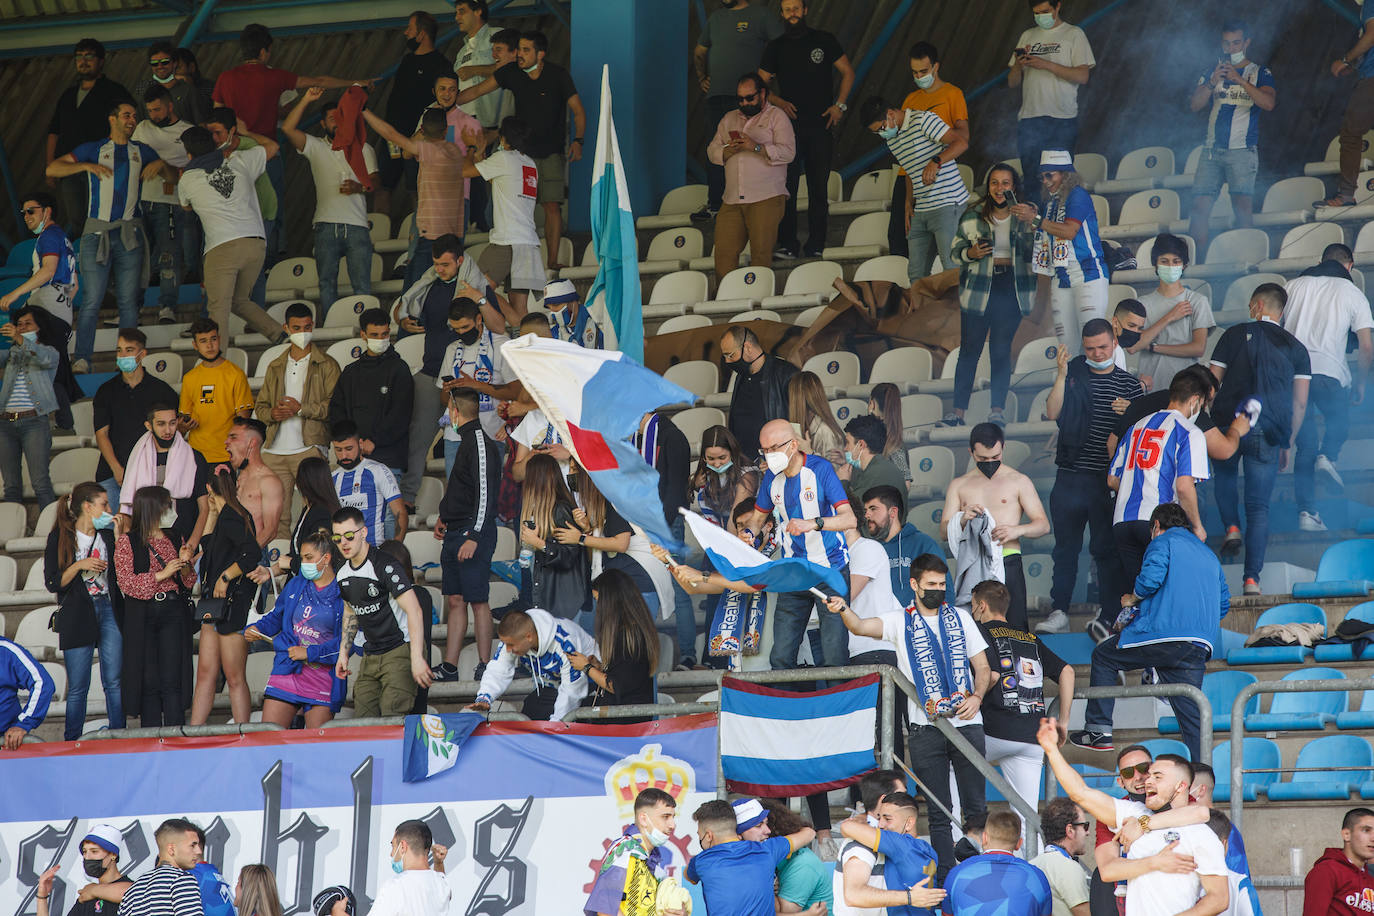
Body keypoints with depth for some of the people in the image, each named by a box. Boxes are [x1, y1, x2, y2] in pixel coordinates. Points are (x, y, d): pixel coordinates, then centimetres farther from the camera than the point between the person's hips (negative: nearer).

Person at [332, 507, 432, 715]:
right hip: (370, 657, 7)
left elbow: (414, 611, -22)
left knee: (392, 720, -20)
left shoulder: (384, 566, -17)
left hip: (400, 651, -7)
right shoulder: (343, 574, 8)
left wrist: (417, 658, -28)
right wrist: (343, 652, 20)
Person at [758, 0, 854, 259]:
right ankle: (787, 245, -4)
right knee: (787, 187, -6)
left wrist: (839, 105, 1)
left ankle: (816, 246, 4)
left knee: (819, 187, 1)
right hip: (789, 124, 0)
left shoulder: (824, 41, 7)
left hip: (821, 125, 0)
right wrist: (778, 101, -10)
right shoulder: (776, 47, 9)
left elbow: (847, 72, 12)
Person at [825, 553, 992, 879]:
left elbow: (983, 667, 12)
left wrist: (976, 697, -7)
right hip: (926, 729, -1)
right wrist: (843, 610, -34)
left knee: (975, 807, 2)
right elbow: (860, 627, -12)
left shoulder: (959, 618, 11)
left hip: (967, 724, 1)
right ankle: (945, 875, 6)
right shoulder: (901, 623, 5)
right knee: (938, 811, 2)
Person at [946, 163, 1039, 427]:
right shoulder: (973, 216, 6)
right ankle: (959, 410, 1)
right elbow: (955, 251, 13)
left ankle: (998, 409, 3)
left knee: (1001, 350, -2)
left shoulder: (1025, 215, 4)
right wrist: (971, 253, -8)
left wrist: (1029, 224, -18)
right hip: (978, 290, 0)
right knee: (970, 348, -2)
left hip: (1011, 289, 0)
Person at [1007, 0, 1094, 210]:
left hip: (1062, 120, -4)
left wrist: (1046, 65, -13)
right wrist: (1018, 65, -5)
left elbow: (1082, 76, -5)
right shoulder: (1027, 37, 19)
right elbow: (1012, 82, 18)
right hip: (1029, 119, 4)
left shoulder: (1073, 34, 5)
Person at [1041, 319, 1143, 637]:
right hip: (1070, 476, 1)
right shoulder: (1073, 373, 6)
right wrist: (1061, 375, -14)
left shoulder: (1129, 384, 6)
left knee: (1107, 548, -1)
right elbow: (1053, 413, -5)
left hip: (1108, 479, -1)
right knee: (1065, 547, 7)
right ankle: (1059, 613, 13)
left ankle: (1106, 616, 4)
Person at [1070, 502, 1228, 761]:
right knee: (1191, 712, 4)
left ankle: (1099, 729, 10)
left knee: (1103, 657, 17)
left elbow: (1151, 577, -12)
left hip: (1160, 633, -6)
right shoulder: (1209, 555, 27)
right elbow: (1223, 604, 27)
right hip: (1198, 647, 6)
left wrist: (1131, 599, 6)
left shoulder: (1163, 542, 6)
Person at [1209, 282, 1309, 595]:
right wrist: (1287, 444, 18)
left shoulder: (1235, 335, 6)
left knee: (1224, 475, 30)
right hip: (1268, 435, 1)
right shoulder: (1296, 349, 11)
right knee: (1259, 506, 4)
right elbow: (1300, 403, 8)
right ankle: (1252, 578, -6)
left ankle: (1232, 527, 6)